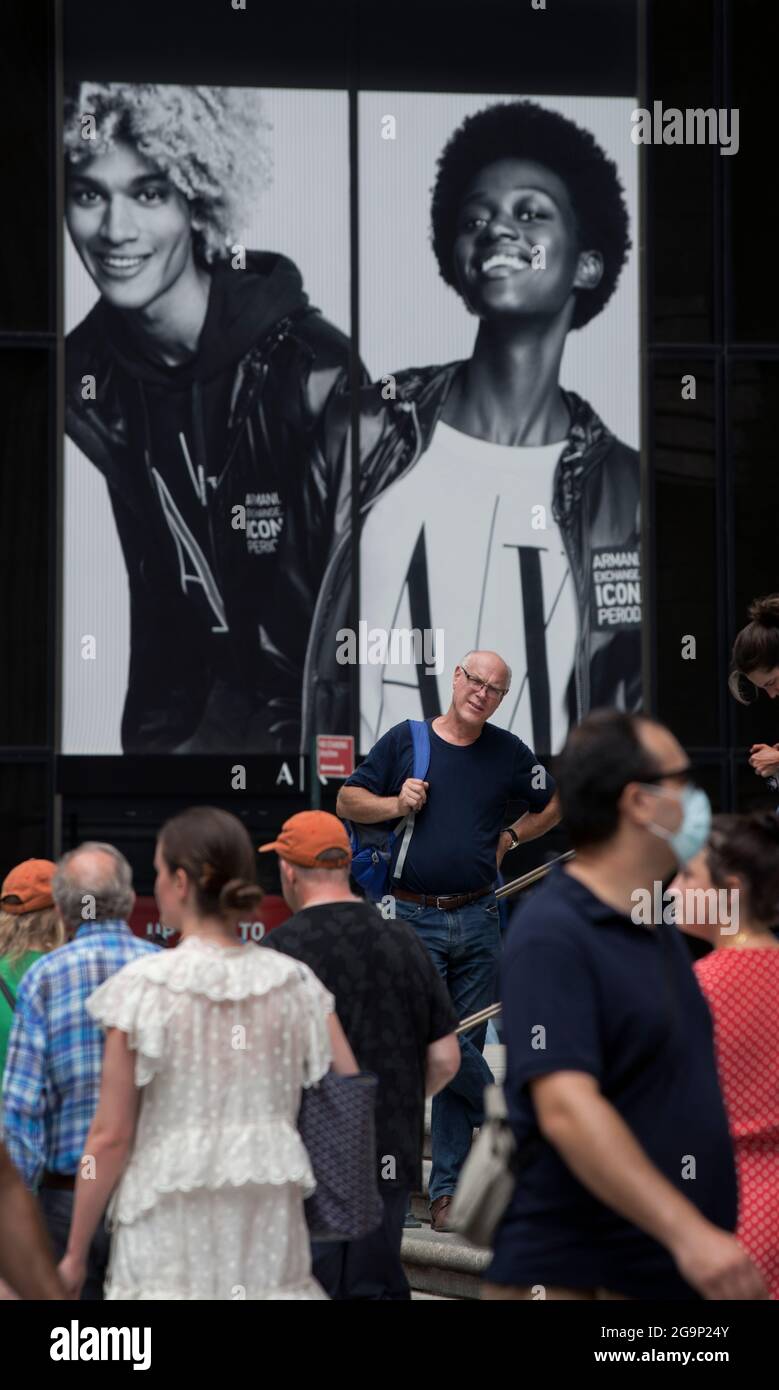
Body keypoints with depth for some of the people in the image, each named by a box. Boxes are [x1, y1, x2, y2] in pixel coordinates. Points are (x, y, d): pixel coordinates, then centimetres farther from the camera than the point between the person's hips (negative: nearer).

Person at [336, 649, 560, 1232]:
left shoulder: (508, 752, 8)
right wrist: (395, 804, -8)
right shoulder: (405, 741, 3)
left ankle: (447, 1190, 8)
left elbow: (554, 804, 24)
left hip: (478, 919, 2)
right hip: (414, 918, -2)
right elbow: (348, 801, 9)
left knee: (467, 1046, 3)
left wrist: (510, 838, 13)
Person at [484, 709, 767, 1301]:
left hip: (676, 1274, 9)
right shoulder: (553, 939, -14)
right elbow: (566, 1111, -25)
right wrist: (687, 1233, -32)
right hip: (574, 1277, -9)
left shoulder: (660, 931, 16)